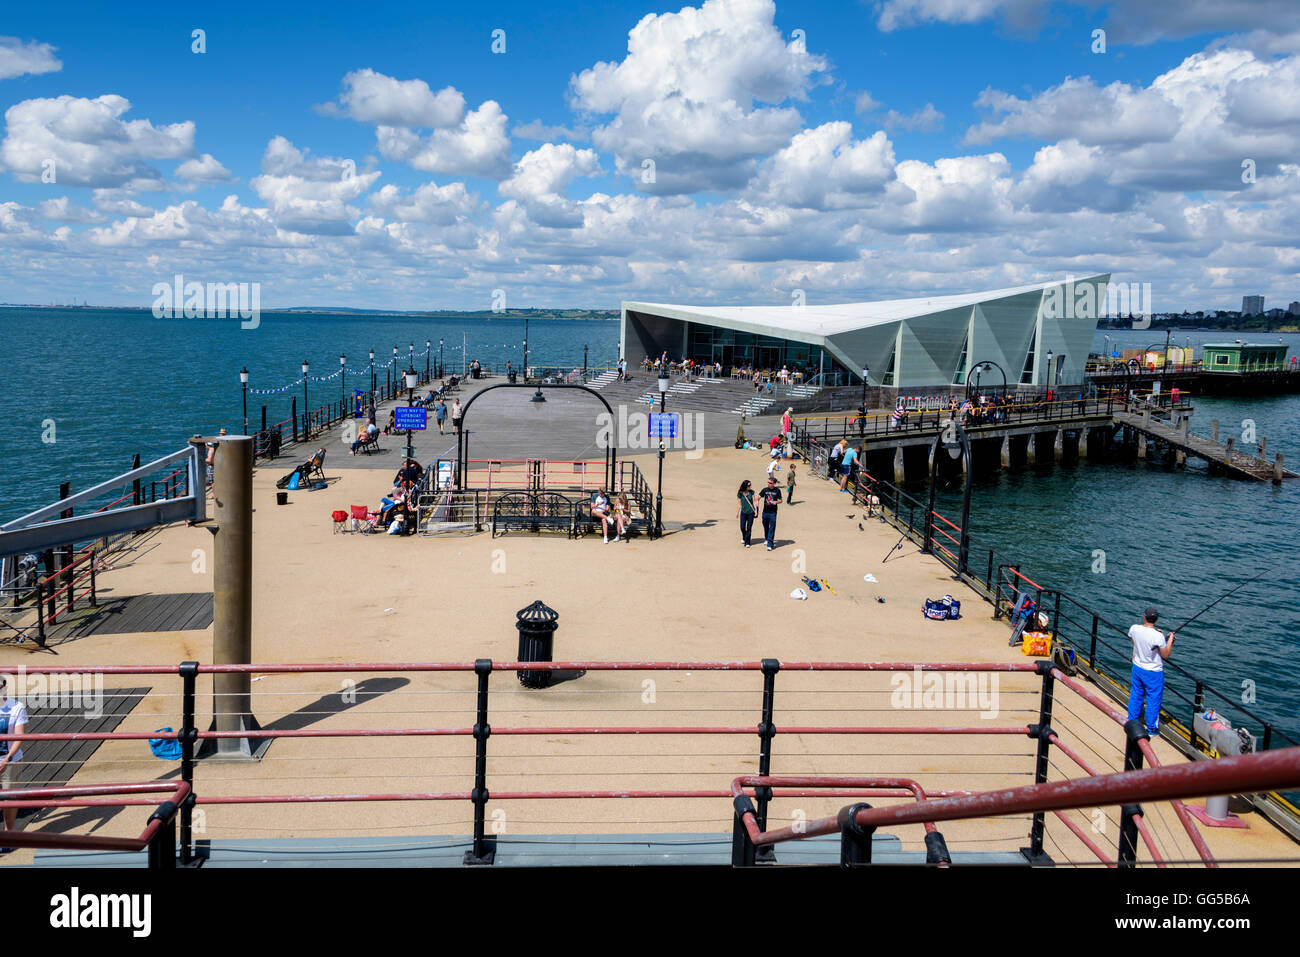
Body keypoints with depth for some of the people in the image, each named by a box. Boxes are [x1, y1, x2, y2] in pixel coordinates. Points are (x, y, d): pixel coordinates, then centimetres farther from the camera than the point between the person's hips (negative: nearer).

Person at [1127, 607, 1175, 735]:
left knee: (1135, 695, 20)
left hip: (1137, 668, 5)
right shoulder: (1158, 637, -26)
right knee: (1153, 699, 10)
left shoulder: (1134, 629, -13)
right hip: (1153, 672, -5)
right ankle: (1151, 729, 21)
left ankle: (1132, 723, 34)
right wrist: (1170, 640, -5)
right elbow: (1166, 656, -15)